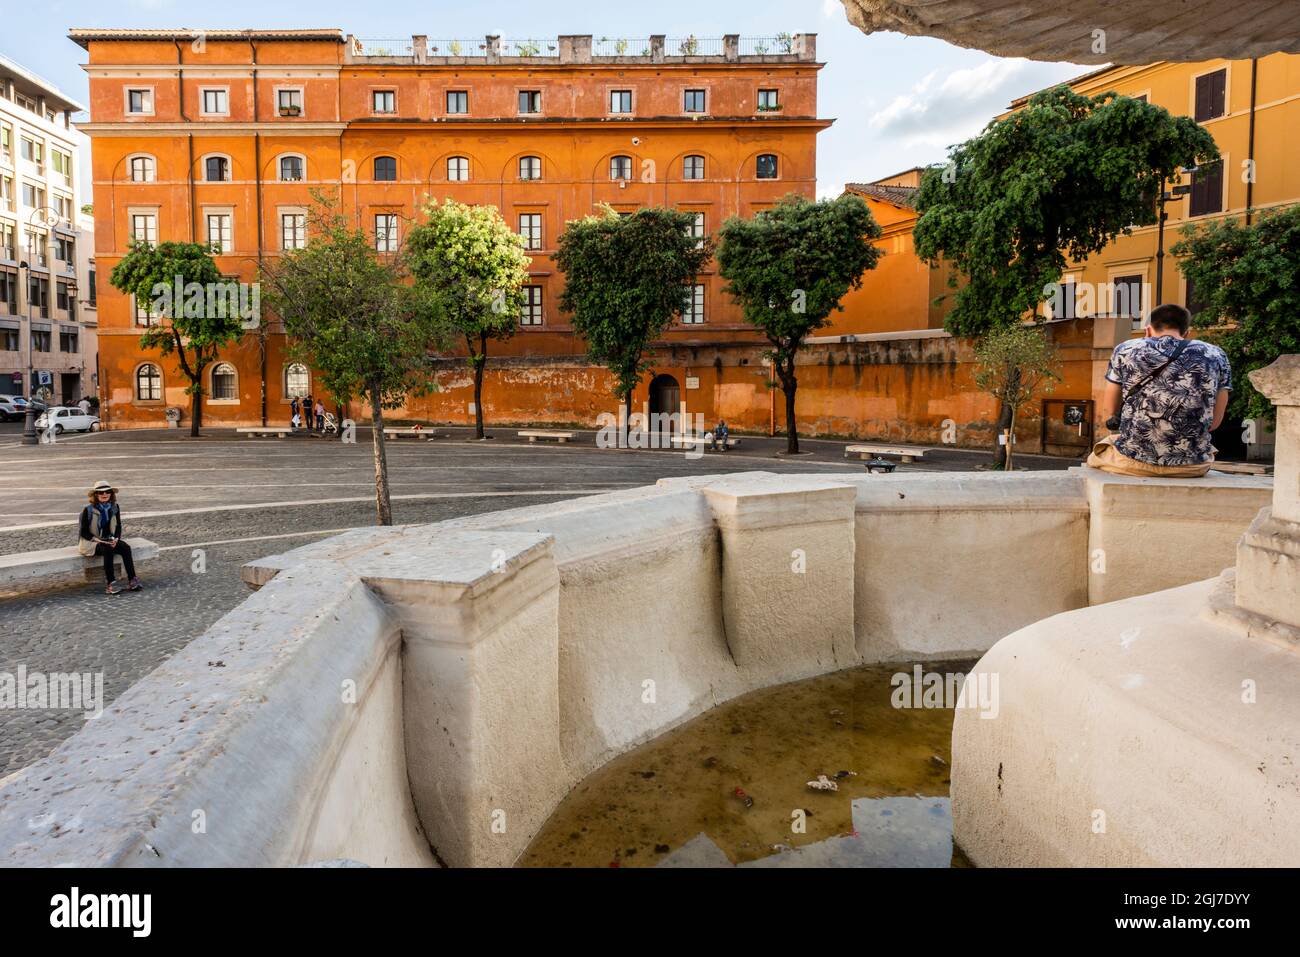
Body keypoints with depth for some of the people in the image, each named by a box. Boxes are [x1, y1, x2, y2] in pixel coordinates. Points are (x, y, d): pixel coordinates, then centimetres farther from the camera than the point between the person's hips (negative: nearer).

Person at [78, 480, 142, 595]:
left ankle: (132, 580, -30)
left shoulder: (114, 508, 4)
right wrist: (98, 540, -22)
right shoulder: (88, 510, -9)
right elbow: (83, 532, -9)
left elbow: (118, 526, 10)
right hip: (91, 542, -4)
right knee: (108, 549, -35)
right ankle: (111, 584, -38)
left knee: (126, 547, -25)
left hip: (109, 540, 4)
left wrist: (116, 539, -9)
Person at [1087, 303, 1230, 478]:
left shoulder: (1125, 350, 2)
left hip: (1133, 460, -2)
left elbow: (1109, 411, 8)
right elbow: (1214, 421, 7)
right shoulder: (1215, 356, 4)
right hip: (1192, 464, 2)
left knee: (1095, 457, 34)